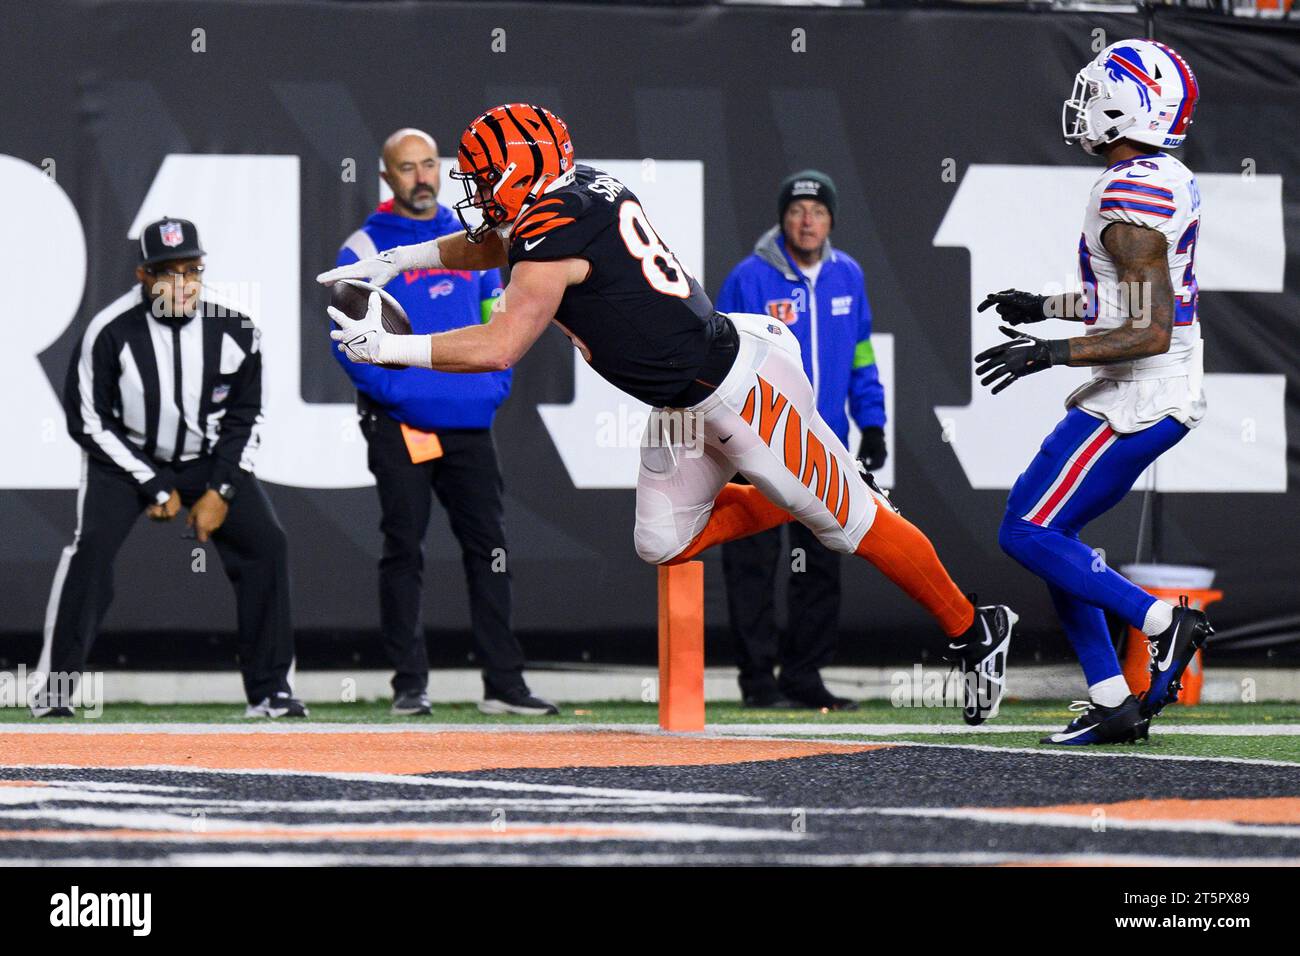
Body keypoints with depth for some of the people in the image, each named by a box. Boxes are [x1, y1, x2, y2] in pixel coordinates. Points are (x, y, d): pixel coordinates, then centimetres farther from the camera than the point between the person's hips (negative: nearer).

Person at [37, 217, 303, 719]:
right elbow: (89, 423, -14)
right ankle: (55, 686, -15)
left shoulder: (234, 330, -13)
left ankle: (269, 691, -1)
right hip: (124, 458, -3)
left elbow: (245, 417, 0)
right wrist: (156, 488, -14)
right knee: (93, 544, -24)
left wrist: (221, 490, -10)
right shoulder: (110, 332, -22)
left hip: (210, 460, 3)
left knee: (266, 542, -12)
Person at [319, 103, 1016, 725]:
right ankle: (821, 491, 23)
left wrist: (385, 346, -20)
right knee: (665, 544, 11)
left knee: (845, 520, 0)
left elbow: (497, 348, -28)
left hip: (737, 385, -9)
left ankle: (973, 630, 13)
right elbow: (497, 244, 25)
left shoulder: (556, 231, -22)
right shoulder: (578, 187, 5)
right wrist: (397, 260, 18)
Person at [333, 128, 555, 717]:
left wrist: (497, 383, 4)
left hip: (471, 424, 5)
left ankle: (503, 683, 7)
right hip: (400, 425, -5)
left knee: (489, 546, 4)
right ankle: (409, 684, 2)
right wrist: (395, 390, -20)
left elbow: (498, 319, 20)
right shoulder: (365, 250, 0)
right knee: (403, 550, -3)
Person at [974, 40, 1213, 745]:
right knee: (1048, 532, 13)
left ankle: (1162, 621, -7)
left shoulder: (1129, 199, -21)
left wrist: (1049, 354, -22)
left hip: (1137, 398, -10)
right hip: (1164, 396, 10)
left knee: (1027, 534, -5)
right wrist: (1047, 308, 25)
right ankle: (1113, 703, 11)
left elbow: (1150, 333, -23)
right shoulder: (1172, 183, 10)